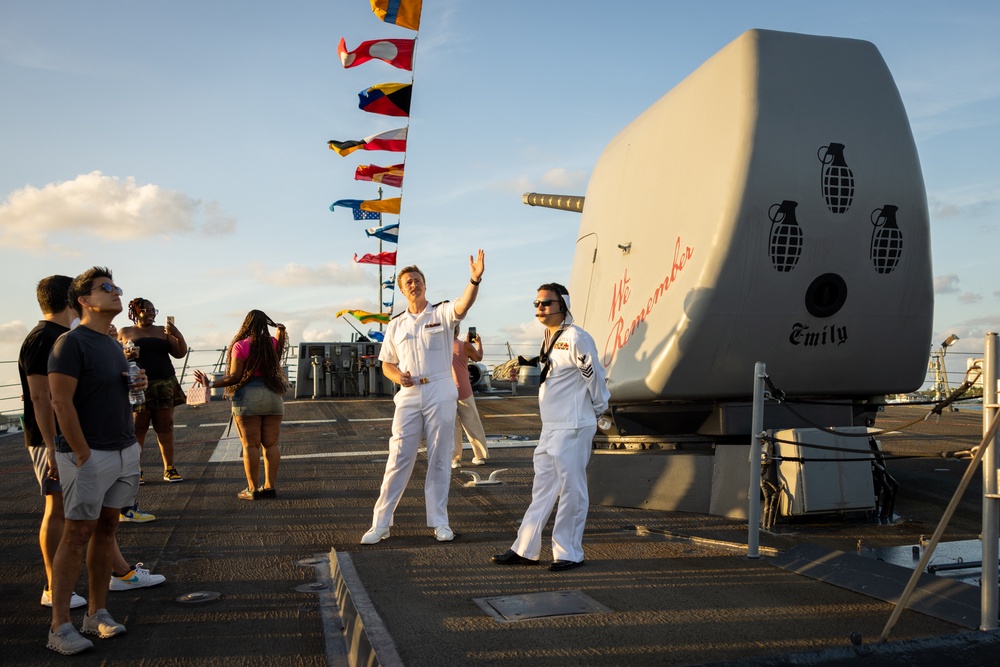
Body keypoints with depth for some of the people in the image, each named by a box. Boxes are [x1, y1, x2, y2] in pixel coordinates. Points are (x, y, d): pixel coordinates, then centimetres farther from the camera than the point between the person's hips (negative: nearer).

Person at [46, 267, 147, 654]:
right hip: (89, 455, -8)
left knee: (106, 530, 11)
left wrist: (135, 385, 4)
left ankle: (97, 614, 20)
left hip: (124, 451, 8)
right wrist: (84, 454, -17)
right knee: (77, 535, -3)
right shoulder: (71, 343, -11)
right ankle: (59, 626, 5)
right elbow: (61, 402, -17)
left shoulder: (113, 345, 15)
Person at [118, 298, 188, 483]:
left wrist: (178, 335, -10)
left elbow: (180, 353, 8)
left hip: (164, 386, 2)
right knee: (137, 429, -3)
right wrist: (125, 355, -10)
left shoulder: (163, 331, 13)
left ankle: (169, 469, 5)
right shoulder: (125, 333, 9)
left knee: (165, 428, 1)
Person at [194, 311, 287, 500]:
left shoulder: (240, 346, -8)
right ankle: (270, 486, 7)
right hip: (273, 397, 4)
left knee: (250, 445, -1)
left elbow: (234, 377, -11)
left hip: (248, 397, -4)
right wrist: (280, 332, 37)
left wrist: (211, 384, -8)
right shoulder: (273, 343, 6)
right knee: (271, 444, 6)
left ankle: (252, 489, 0)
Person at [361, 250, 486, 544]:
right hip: (408, 395, 2)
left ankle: (439, 521, 16)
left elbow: (463, 305, -22)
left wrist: (475, 279, -41)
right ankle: (380, 523, 9)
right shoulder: (396, 324, 11)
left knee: (439, 459, 5)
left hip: (440, 393, -2)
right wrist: (398, 377, -9)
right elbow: (387, 364, 15)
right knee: (399, 458, 2)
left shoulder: (441, 313, 1)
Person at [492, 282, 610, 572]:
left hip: (573, 428, -9)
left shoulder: (576, 338, -15)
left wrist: (598, 409, 1)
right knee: (542, 489, 13)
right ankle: (525, 550, 20)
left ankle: (569, 553, 10)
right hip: (550, 428, 10)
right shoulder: (549, 339, 13)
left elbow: (595, 375, -10)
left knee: (572, 490, 0)